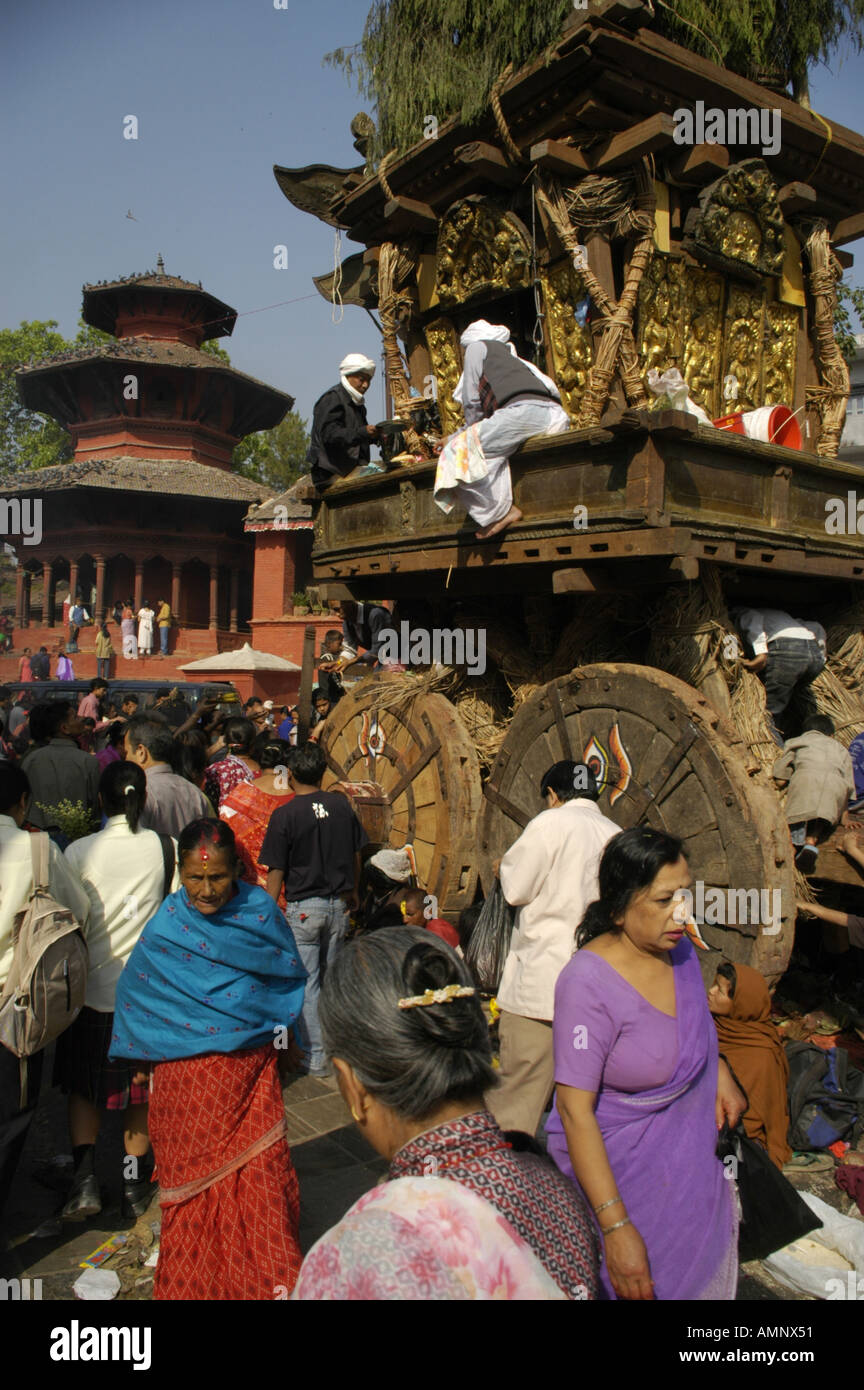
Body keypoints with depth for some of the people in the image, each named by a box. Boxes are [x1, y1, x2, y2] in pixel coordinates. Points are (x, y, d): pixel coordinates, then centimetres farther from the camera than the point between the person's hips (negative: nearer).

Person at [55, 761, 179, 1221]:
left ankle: (84, 1177, 10)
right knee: (141, 1089, 17)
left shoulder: (78, 851, -11)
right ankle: (135, 1184, 26)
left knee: (84, 1085, 19)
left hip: (92, 989, -1)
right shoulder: (166, 849, -9)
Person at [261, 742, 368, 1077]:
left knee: (306, 983, 4)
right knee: (331, 977, 18)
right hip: (339, 905, 5)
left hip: (303, 908, -4)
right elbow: (356, 856, 9)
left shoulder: (285, 815, -12)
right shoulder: (341, 805, 0)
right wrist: (352, 893, 24)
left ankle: (316, 1058, 8)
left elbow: (276, 872, -9)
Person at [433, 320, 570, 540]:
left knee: (462, 451, -10)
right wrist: (453, 438, 42)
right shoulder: (510, 356, 42)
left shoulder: (477, 346, 20)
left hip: (525, 409, -9)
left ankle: (500, 512, -17)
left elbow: (472, 403, 12)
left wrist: (473, 433, 26)